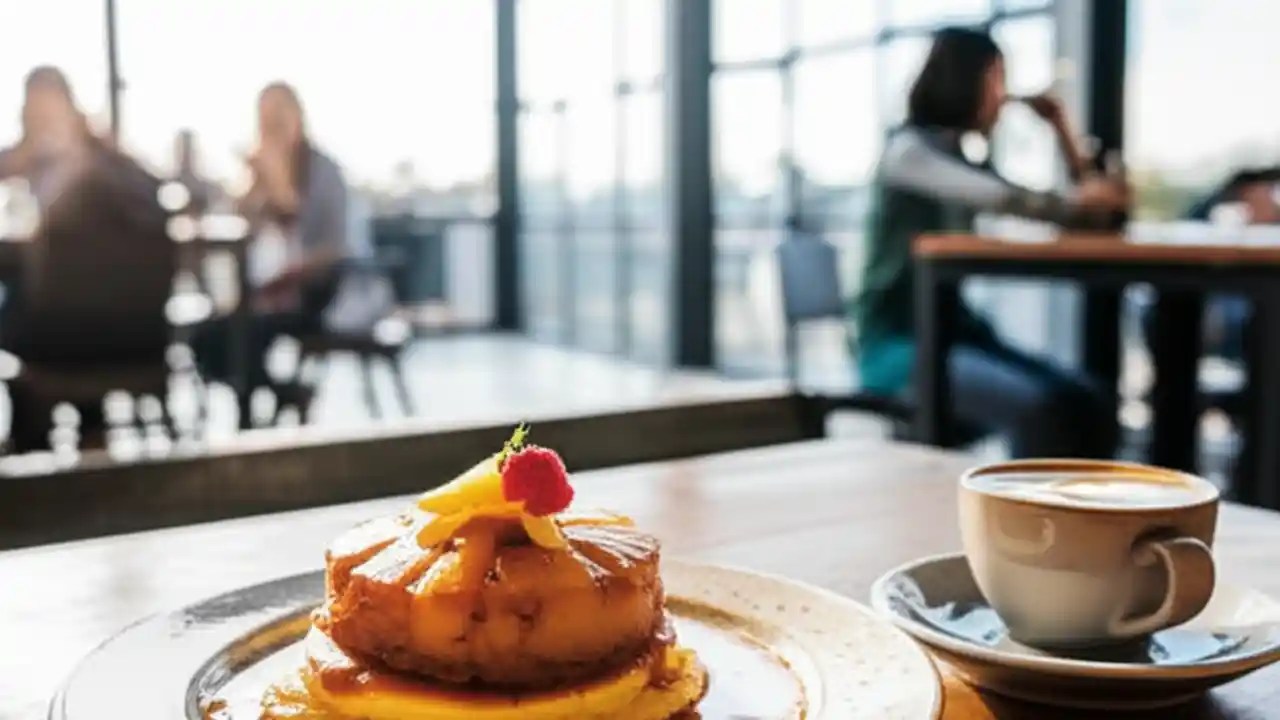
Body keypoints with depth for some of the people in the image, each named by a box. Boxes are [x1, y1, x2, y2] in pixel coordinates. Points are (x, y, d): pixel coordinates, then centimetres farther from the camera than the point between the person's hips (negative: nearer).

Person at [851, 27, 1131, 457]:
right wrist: (1077, 201, -10)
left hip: (956, 331, 8)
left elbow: (1080, 214, 17)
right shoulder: (908, 150, -5)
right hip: (899, 343, -8)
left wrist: (1061, 130, 11)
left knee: (1089, 408, -12)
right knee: (1037, 408, -28)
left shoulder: (968, 164, 18)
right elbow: (1002, 199, -23)